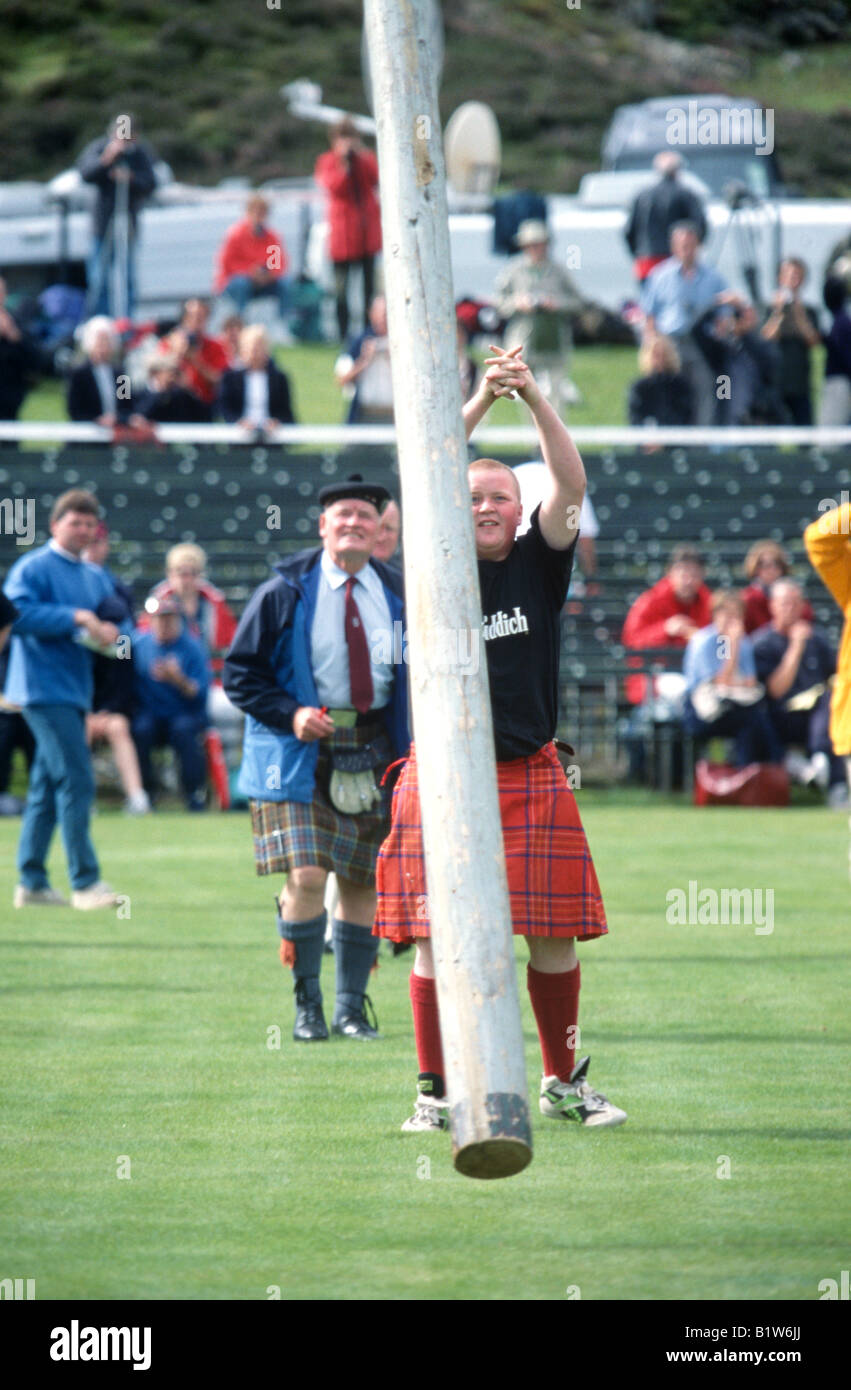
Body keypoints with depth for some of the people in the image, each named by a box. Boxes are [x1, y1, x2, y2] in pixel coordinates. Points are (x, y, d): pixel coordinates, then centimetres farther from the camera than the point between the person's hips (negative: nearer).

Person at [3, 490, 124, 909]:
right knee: (76, 782, -14)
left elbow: (118, 617, 18)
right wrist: (73, 618, -20)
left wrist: (110, 631, -6)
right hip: (45, 689, -8)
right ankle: (85, 882, -13)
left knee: (46, 788, 11)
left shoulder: (96, 577, 18)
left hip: (74, 691, 8)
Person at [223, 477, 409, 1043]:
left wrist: (410, 749, 5)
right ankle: (308, 1004, 1)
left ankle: (352, 1006, 18)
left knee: (363, 884, 5)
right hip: (302, 752, -3)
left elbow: (416, 671, 18)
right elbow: (240, 672, 1)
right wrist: (291, 715, -15)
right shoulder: (285, 592, -2)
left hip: (375, 748, 3)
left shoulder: (396, 594, 7)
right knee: (306, 877, -14)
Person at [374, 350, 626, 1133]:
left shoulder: (540, 565, 7)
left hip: (531, 775, 2)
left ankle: (563, 1081, 18)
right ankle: (435, 1091, 2)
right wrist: (481, 401, -20)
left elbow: (570, 487, -7)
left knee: (554, 936, 3)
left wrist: (535, 400, -19)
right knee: (438, 936, -4)